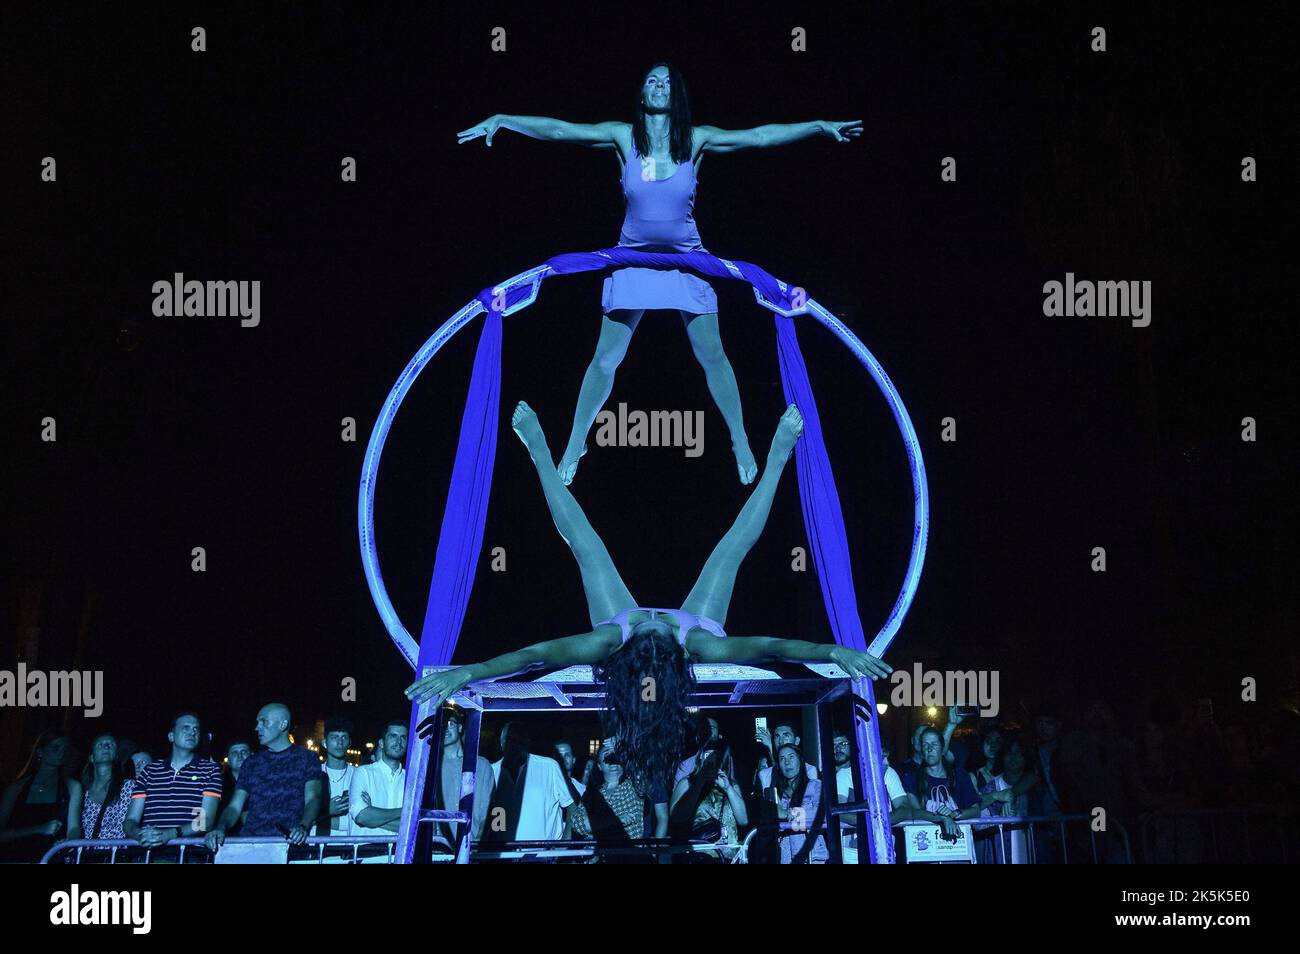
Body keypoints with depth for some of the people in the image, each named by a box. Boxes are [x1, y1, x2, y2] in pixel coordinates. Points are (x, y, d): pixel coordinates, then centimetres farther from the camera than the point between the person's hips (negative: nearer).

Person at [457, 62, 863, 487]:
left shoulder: (696, 140, -7)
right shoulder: (624, 137, -8)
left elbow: (758, 136, -12)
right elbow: (560, 130, -15)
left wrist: (818, 126, -19)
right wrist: (501, 120, -25)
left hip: (686, 260, 0)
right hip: (633, 259, 0)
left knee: (712, 355, 2)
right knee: (605, 359, 0)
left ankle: (741, 443, 17)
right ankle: (574, 446, 14)